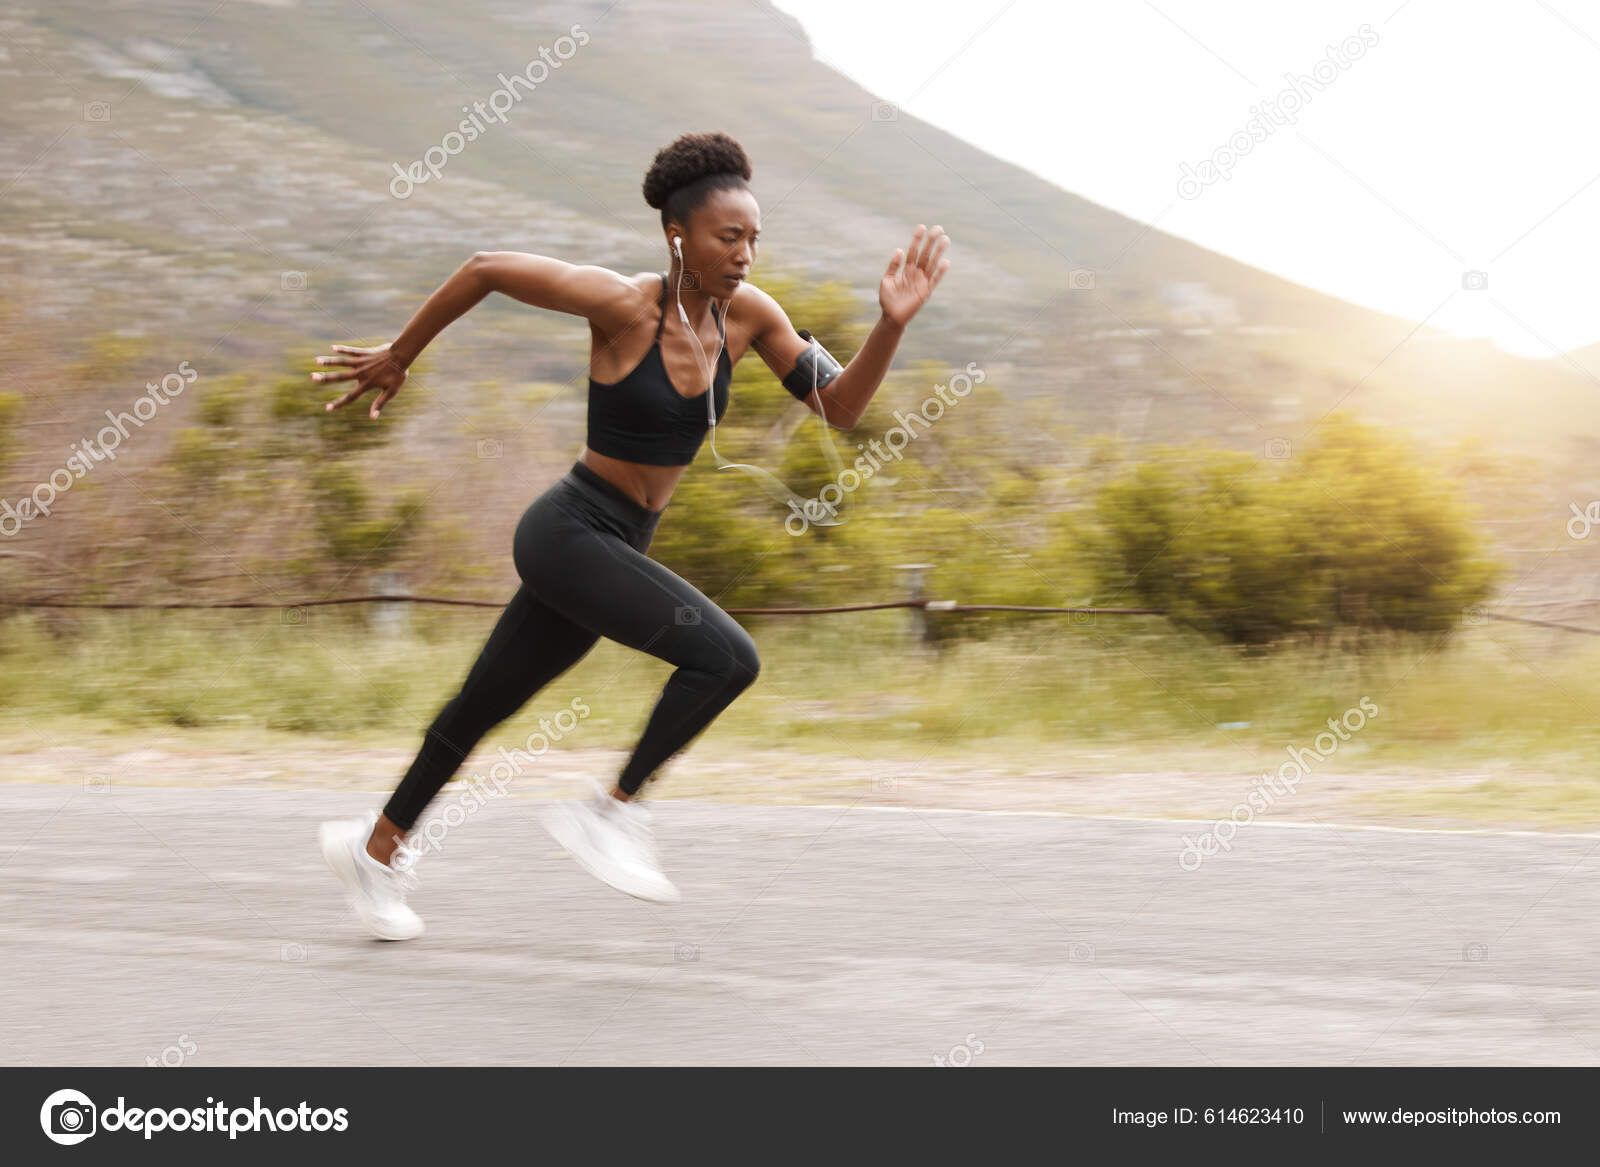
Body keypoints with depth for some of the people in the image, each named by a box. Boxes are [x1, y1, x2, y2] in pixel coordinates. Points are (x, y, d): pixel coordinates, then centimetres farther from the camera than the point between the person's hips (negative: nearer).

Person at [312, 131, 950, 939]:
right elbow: (486, 268, -11)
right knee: (727, 657, -20)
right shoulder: (624, 305, -18)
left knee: (484, 706, 20)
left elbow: (839, 407, 1)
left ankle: (373, 847, 37)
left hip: (617, 545, 7)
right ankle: (611, 813, -6)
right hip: (568, 532, -7)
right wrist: (396, 357, -2)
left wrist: (893, 323, -14)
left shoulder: (746, 314, 0)